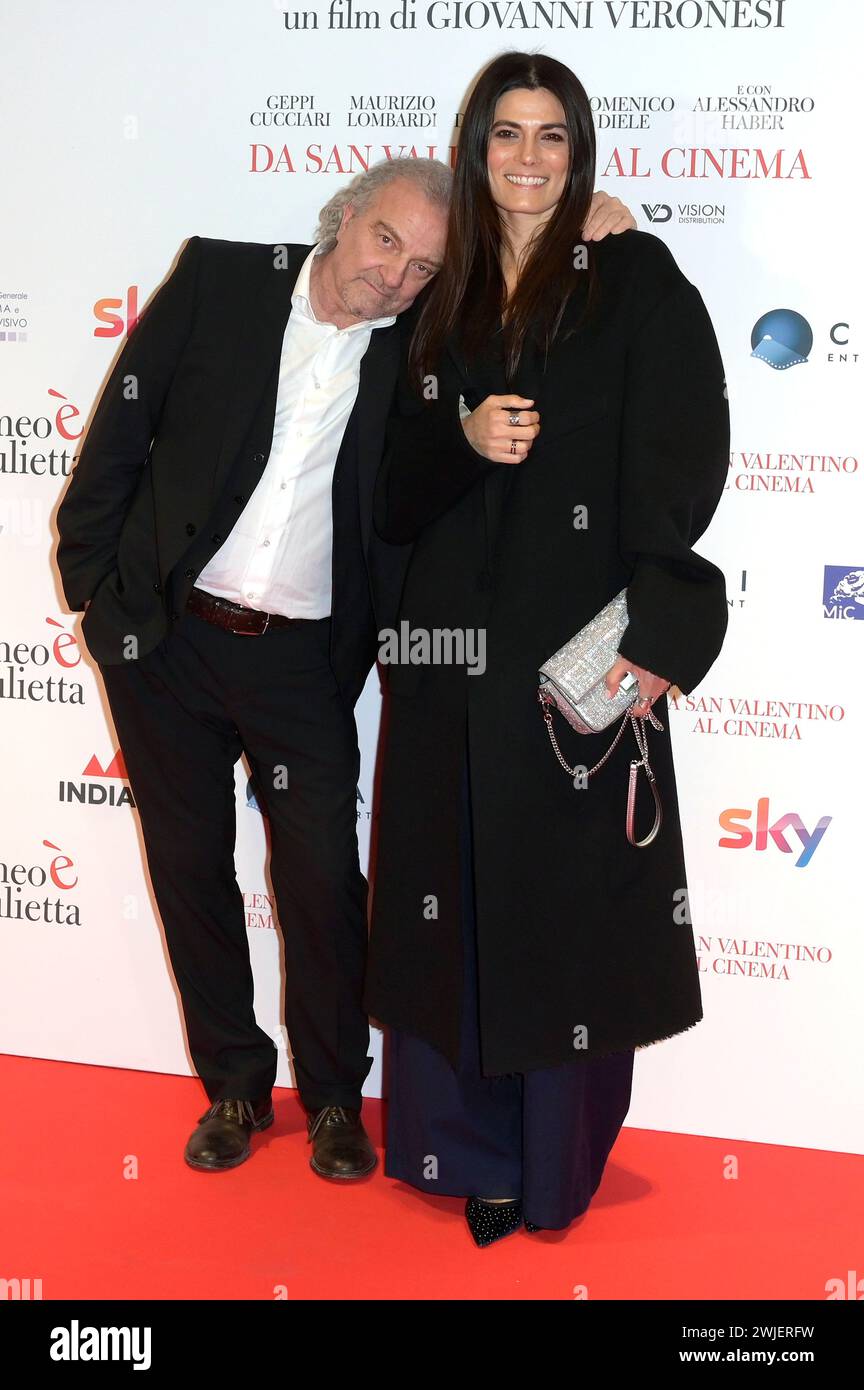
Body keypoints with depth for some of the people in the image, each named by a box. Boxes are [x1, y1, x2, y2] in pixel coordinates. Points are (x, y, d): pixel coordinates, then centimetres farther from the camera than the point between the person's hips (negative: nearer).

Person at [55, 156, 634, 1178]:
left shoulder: (421, 347, -1)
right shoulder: (219, 279, -4)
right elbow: (124, 422, 0)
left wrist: (577, 237, -11)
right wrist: (92, 572, -2)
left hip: (301, 661, 0)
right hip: (164, 637, 0)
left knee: (323, 882, 2)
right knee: (190, 867, 10)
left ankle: (334, 1096, 22)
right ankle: (234, 1085, 27)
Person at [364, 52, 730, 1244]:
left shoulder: (636, 281, 1)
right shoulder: (448, 307, 15)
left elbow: (683, 459, -9)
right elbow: (396, 494, 13)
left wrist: (655, 631, -18)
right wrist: (460, 440, -9)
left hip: (580, 643, -4)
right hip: (457, 643, 4)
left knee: (569, 904, 2)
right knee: (456, 897, 7)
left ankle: (558, 1162, 16)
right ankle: (473, 1144, 21)